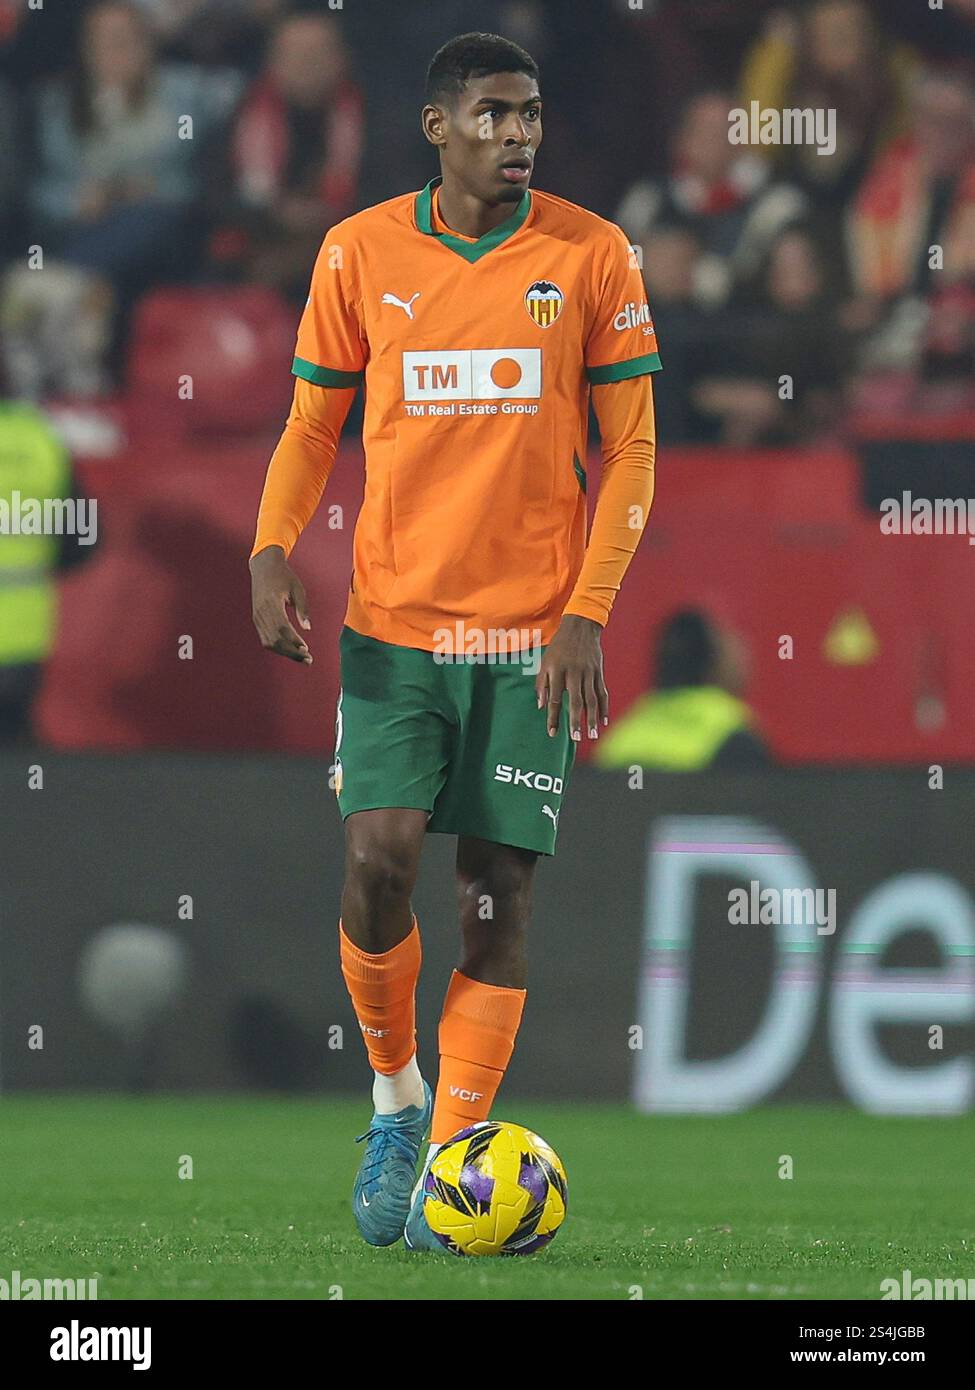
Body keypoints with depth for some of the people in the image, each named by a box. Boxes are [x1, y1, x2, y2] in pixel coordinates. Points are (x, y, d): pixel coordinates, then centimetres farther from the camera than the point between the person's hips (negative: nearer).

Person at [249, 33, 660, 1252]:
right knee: (378, 865, -13)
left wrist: (586, 614, -9)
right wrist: (272, 553, -8)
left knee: (497, 897, -2)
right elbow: (312, 424, 10)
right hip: (394, 623, 0)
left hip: (533, 635, 0)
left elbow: (630, 451, 2)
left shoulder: (591, 258, -1)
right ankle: (394, 1097, 12)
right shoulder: (360, 255, 2)